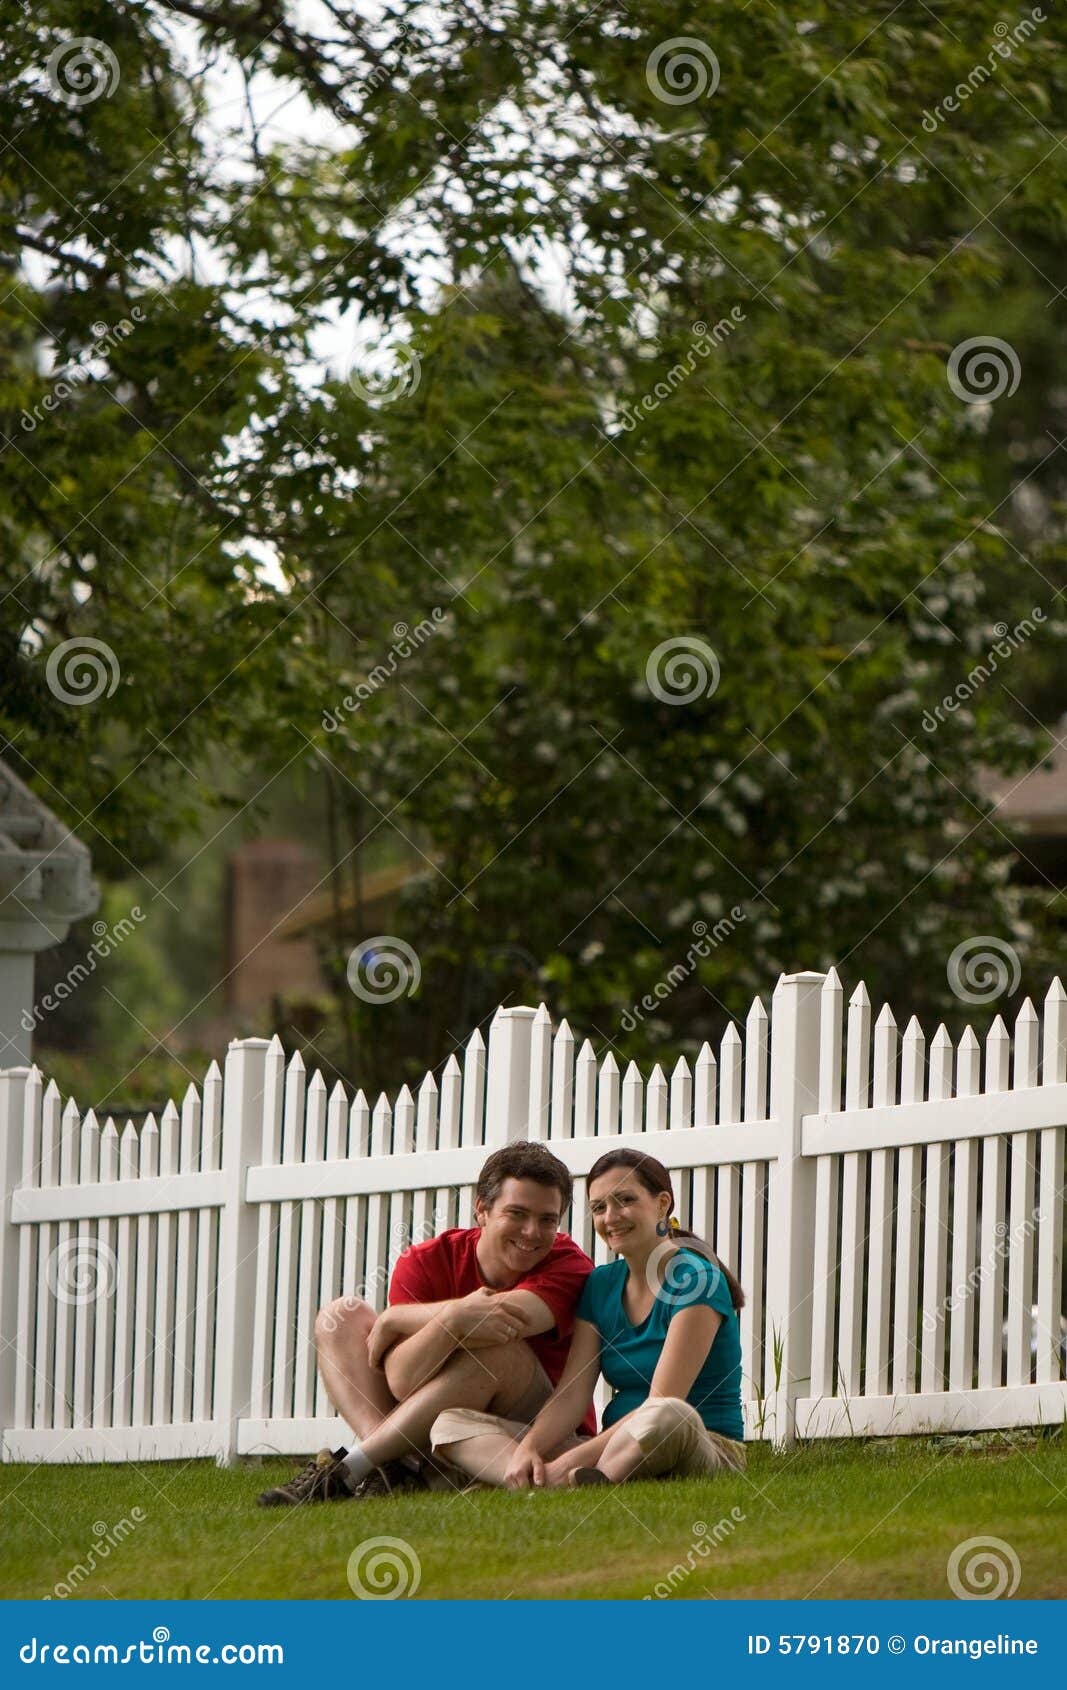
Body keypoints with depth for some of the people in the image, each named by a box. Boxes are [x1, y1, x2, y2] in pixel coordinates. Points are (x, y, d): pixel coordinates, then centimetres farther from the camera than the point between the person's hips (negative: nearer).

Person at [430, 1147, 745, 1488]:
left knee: (667, 1417, -44)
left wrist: (569, 1462, -23)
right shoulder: (601, 1285, 13)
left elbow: (662, 1402, -18)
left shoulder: (696, 1279, -9)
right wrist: (527, 1448, -17)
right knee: (451, 1423, -7)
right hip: (616, 1449, 7)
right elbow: (572, 1393, 4)